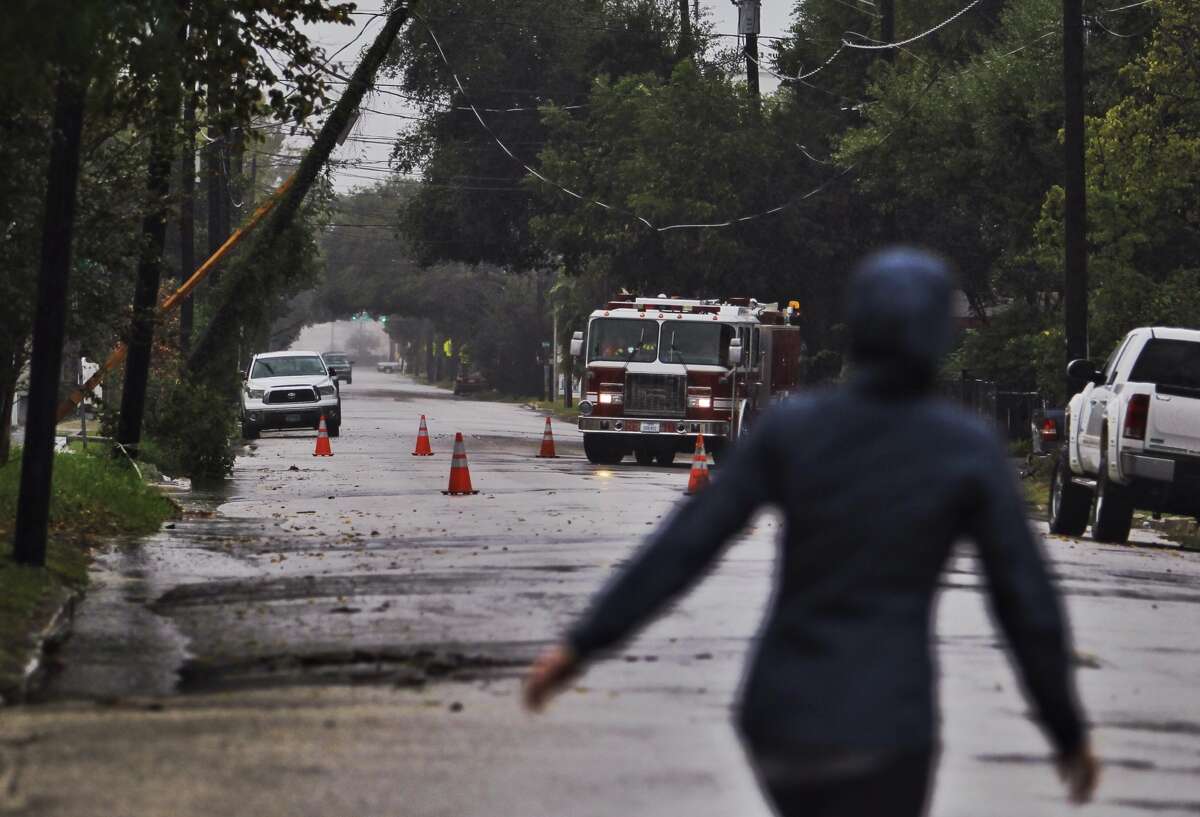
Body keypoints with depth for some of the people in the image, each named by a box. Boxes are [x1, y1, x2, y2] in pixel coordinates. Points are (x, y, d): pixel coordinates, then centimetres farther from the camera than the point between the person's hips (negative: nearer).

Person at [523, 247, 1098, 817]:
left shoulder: (790, 428, -3)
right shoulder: (970, 449, -8)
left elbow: (687, 542, -6)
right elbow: (1026, 604, -6)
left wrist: (583, 644, 0)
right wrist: (1070, 733, 7)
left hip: (780, 719, 4)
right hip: (878, 731, -4)